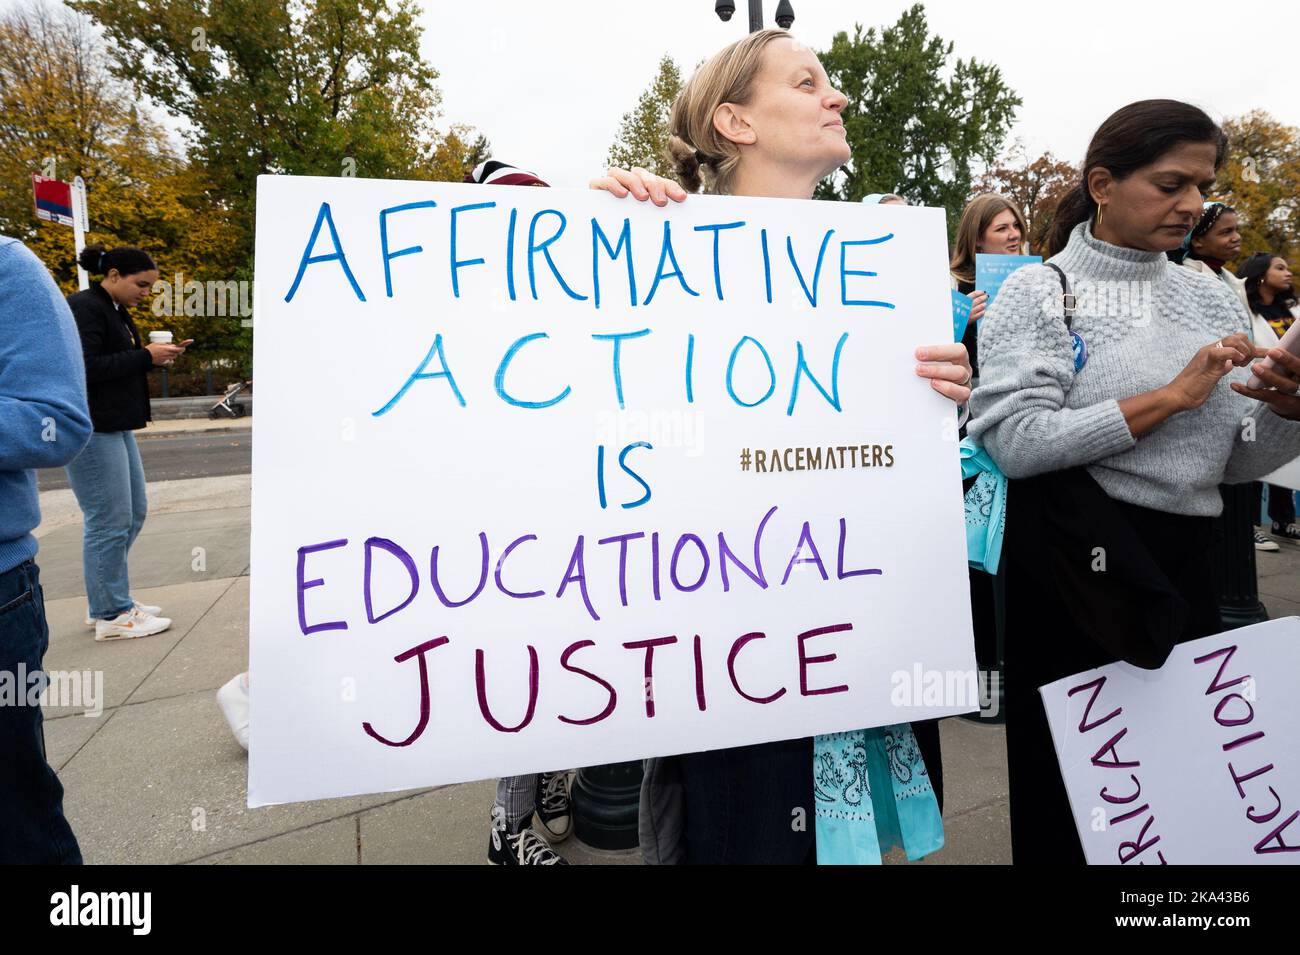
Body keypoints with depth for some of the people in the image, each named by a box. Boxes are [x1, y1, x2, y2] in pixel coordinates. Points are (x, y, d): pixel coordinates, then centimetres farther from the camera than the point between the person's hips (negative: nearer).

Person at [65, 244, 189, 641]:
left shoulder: (115, 311, 17)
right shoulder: (84, 308, -12)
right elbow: (85, 368, -21)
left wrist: (155, 354, 4)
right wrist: (145, 356, -17)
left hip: (116, 426, 10)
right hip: (92, 429, -10)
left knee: (133, 512, 14)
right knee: (110, 521, -5)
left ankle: (108, 599, 26)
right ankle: (112, 615, 6)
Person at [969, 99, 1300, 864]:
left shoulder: (1215, 299, 9)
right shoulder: (1039, 292, -6)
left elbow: (1236, 465, 10)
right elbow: (1013, 441, -19)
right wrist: (1172, 396, -17)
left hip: (1184, 561, 5)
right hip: (1075, 563, -5)